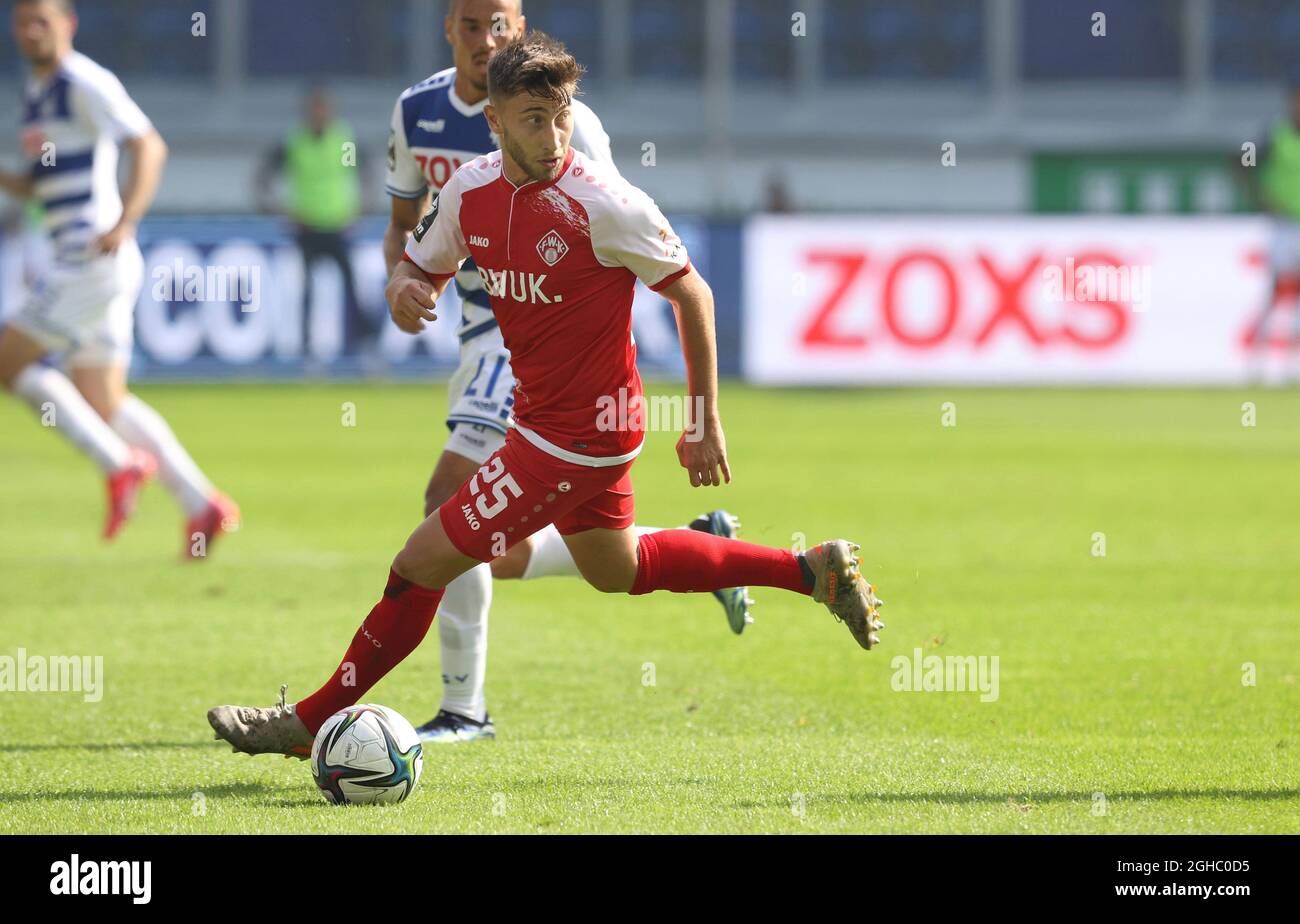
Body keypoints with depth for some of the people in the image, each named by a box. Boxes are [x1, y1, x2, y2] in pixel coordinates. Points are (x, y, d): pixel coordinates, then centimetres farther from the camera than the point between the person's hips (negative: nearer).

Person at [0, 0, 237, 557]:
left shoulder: (87, 84, -9)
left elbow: (149, 146, -19)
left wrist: (125, 222, -30)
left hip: (97, 258, -9)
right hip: (74, 262, 9)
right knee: (103, 404, 7)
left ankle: (120, 465, -8)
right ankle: (202, 506, 7)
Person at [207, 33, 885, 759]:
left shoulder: (604, 203, -22)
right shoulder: (471, 191, -3)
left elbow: (692, 294, -13)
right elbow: (421, 268, 12)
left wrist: (706, 423, -11)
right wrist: (405, 293, -14)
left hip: (578, 437, -9)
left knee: (425, 562, -7)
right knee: (616, 569, 28)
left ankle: (310, 723, 8)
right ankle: (814, 571, 38)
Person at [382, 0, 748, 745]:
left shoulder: (556, 117, -14)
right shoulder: (418, 113, 4)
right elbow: (403, 222, 16)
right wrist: (402, 275, -6)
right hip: (484, 324, 8)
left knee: (450, 502, -20)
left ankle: (465, 708, -13)